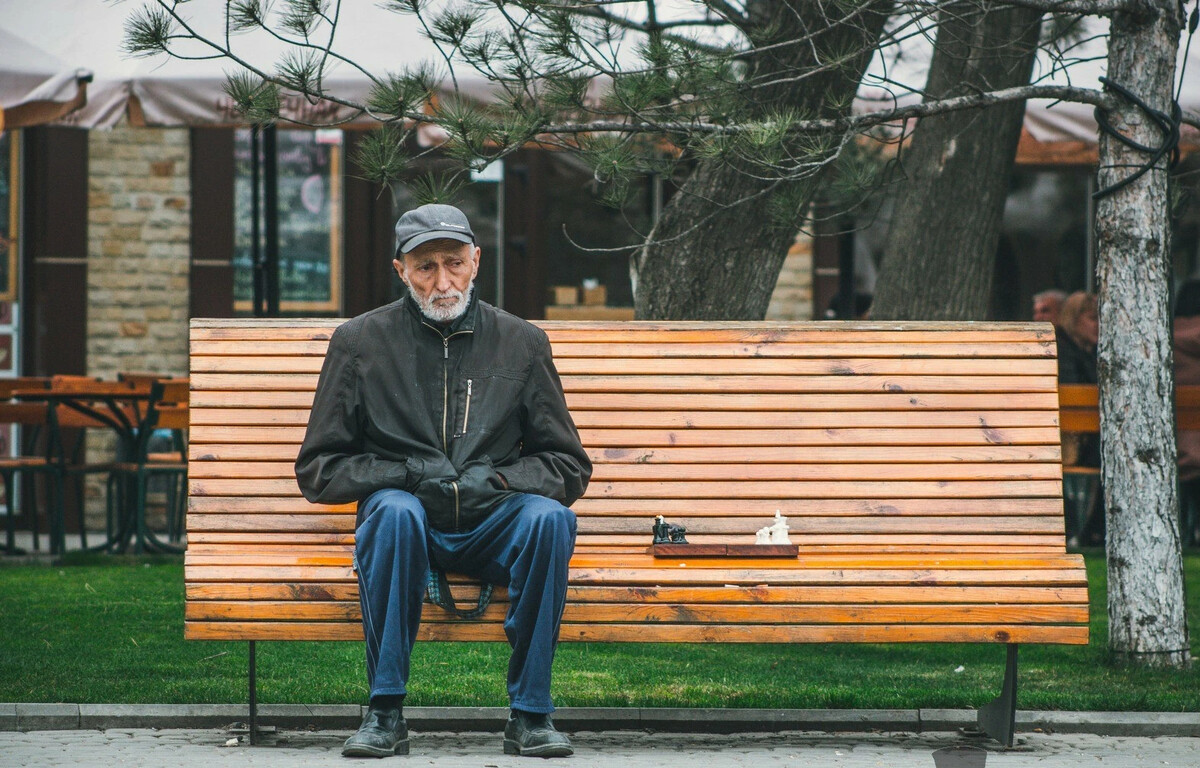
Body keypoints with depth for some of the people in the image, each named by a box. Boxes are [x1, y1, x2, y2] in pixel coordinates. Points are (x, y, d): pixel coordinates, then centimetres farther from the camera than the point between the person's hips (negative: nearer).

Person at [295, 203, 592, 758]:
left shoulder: (520, 343, 10)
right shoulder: (361, 342, 6)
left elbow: (570, 467, 13)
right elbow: (318, 469, 7)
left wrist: (498, 478, -8)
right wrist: (410, 474, -9)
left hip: (493, 524, 1)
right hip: (411, 524, -1)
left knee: (549, 516, -32)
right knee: (394, 510, -36)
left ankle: (529, 713, -24)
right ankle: (385, 713, -30)